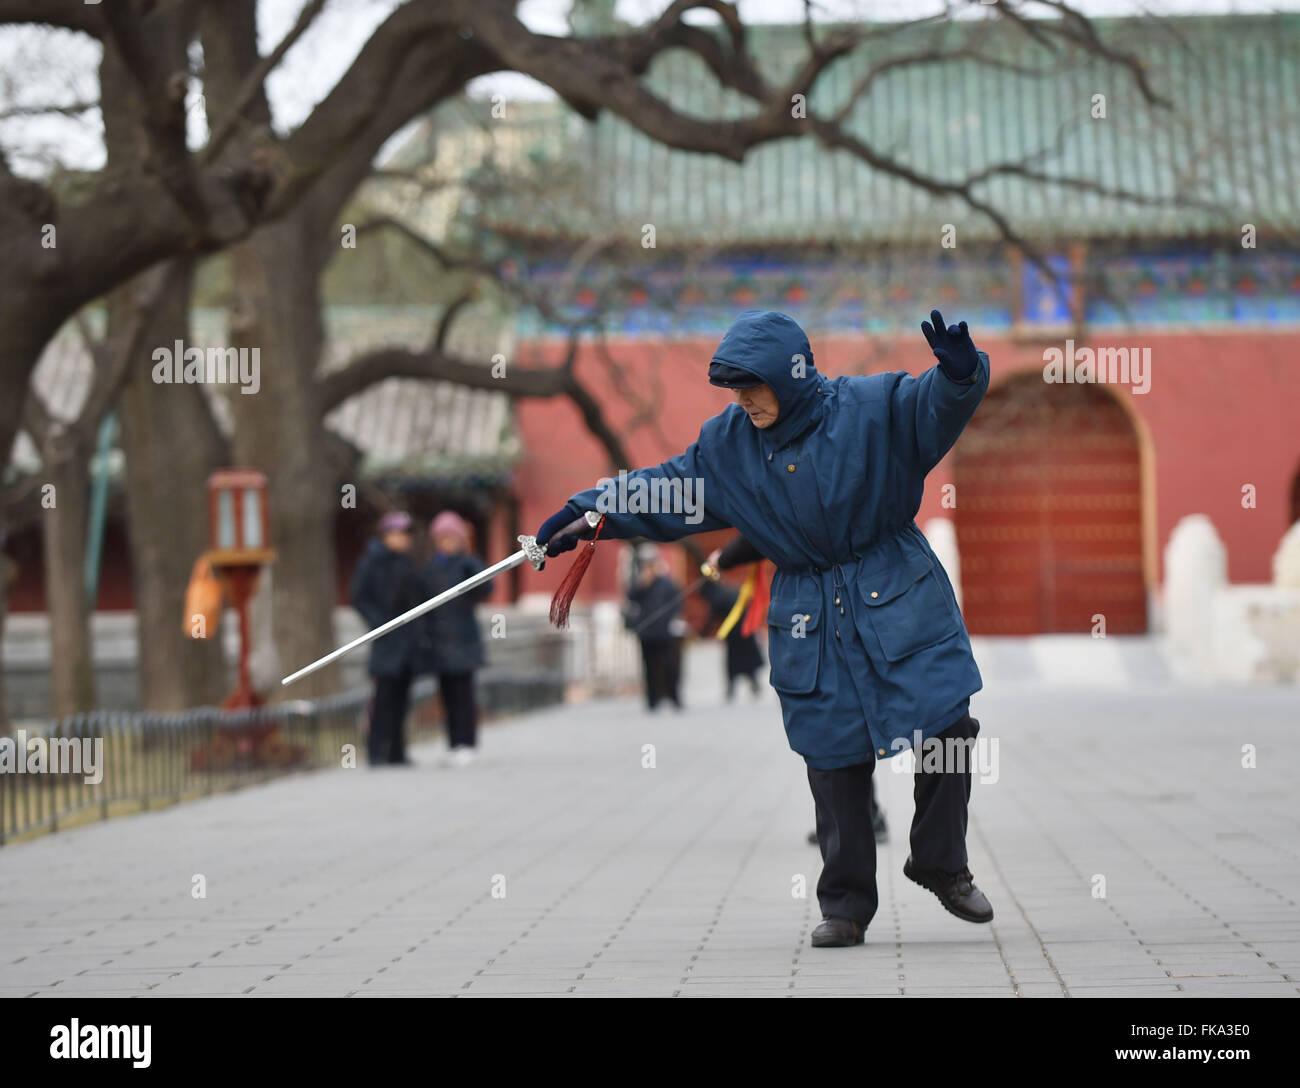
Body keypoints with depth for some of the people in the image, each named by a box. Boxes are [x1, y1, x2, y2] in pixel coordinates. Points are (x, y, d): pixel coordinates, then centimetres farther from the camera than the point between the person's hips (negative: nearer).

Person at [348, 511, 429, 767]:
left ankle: (397, 752, 9)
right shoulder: (373, 561, -4)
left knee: (401, 695, 6)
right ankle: (376, 752, -9)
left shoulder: (406, 562, 15)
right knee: (385, 693, -10)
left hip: (408, 637, 6)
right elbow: (357, 596, -7)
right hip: (387, 638, -6)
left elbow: (420, 593, 21)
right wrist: (377, 621, -15)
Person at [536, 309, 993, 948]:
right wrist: (590, 513, 2)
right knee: (833, 757, 3)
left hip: (899, 598, -2)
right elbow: (666, 489, 10)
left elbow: (936, 406, -22)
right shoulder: (728, 444, 2)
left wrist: (958, 372, -44)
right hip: (810, 619, 3)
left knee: (947, 726, -6)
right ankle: (846, 905, 13)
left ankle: (941, 865, 16)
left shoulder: (870, 408, -10)